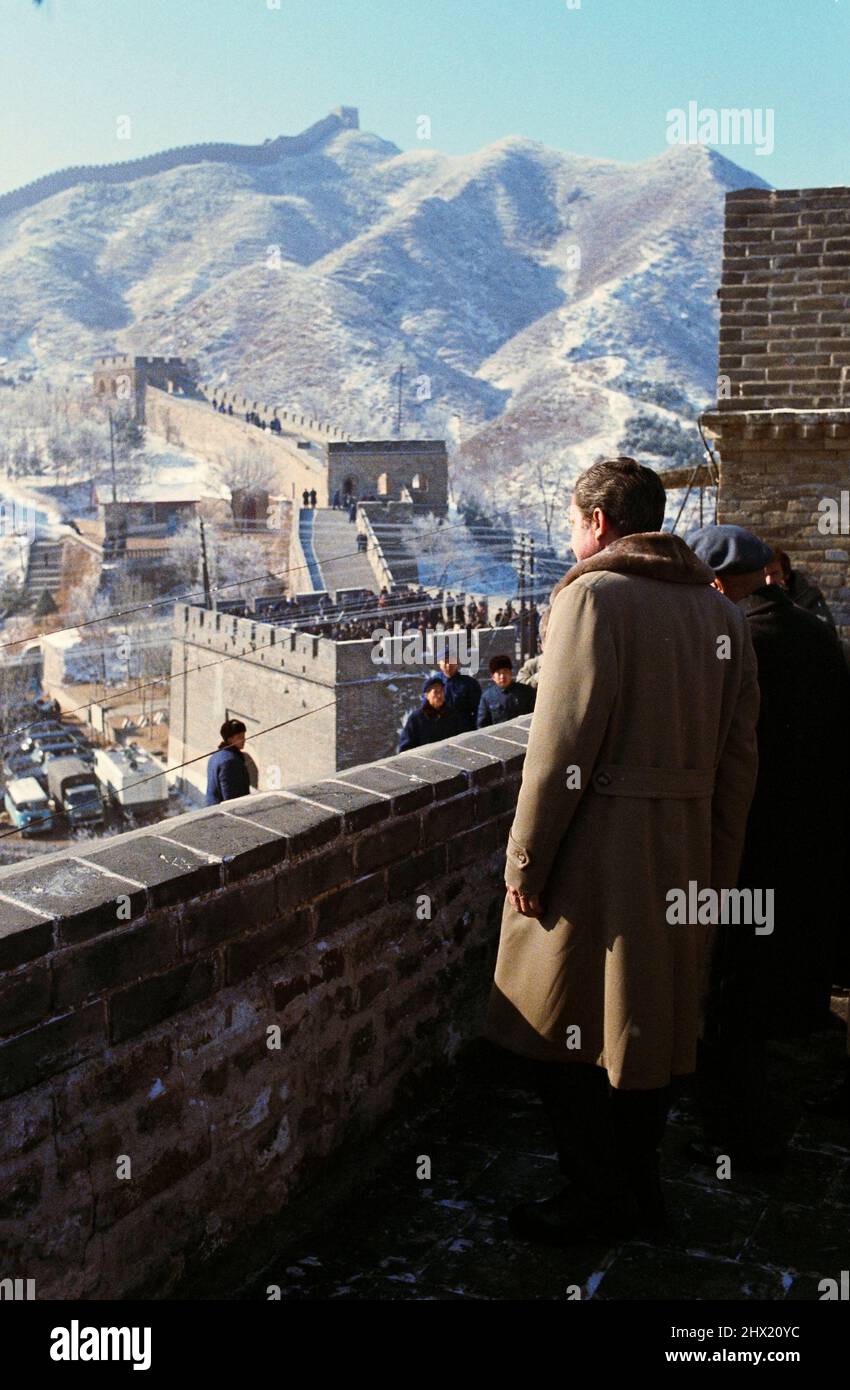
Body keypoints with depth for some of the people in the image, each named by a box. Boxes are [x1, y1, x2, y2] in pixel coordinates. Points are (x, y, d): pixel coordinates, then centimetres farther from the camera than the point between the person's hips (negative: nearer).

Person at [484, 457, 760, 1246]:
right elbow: (739, 756, 10)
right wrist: (718, 870, 16)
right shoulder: (720, 612, 10)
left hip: (598, 849, -7)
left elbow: (563, 741, -17)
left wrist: (524, 859, -11)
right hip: (683, 856, 7)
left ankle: (599, 1198, 15)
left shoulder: (593, 595, -11)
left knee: (564, 1030, 7)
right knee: (650, 1023, 17)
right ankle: (639, 1190, 29)